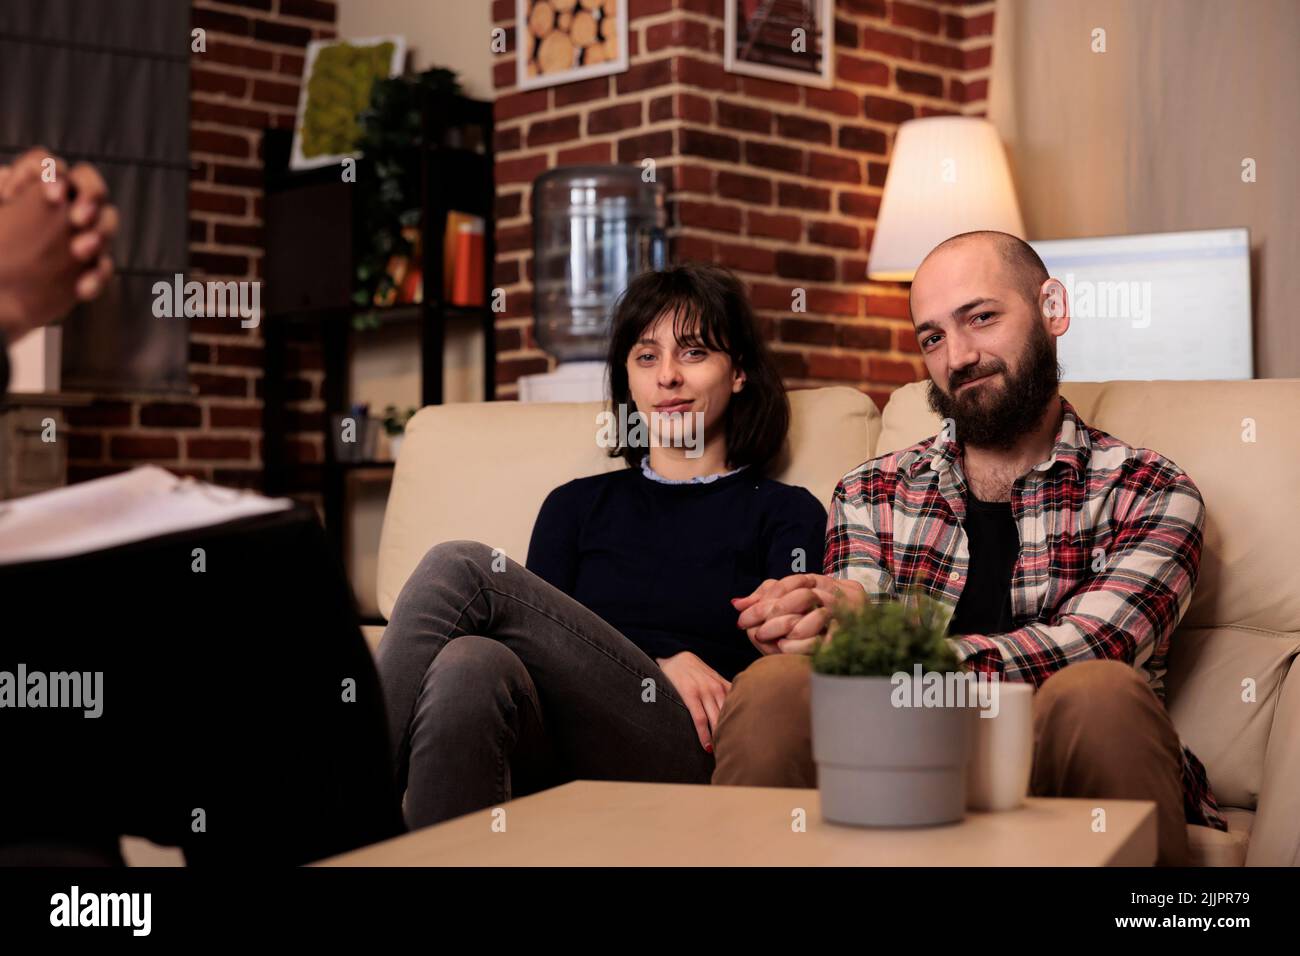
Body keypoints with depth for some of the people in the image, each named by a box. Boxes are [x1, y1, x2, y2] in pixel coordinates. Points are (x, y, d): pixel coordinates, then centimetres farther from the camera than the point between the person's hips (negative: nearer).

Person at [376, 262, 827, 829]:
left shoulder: (785, 513, 17)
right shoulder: (577, 505, 26)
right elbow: (539, 639, 11)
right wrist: (663, 656, -7)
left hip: (692, 759, -3)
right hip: (553, 761, 3)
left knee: (461, 570, -21)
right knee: (472, 664, -35)